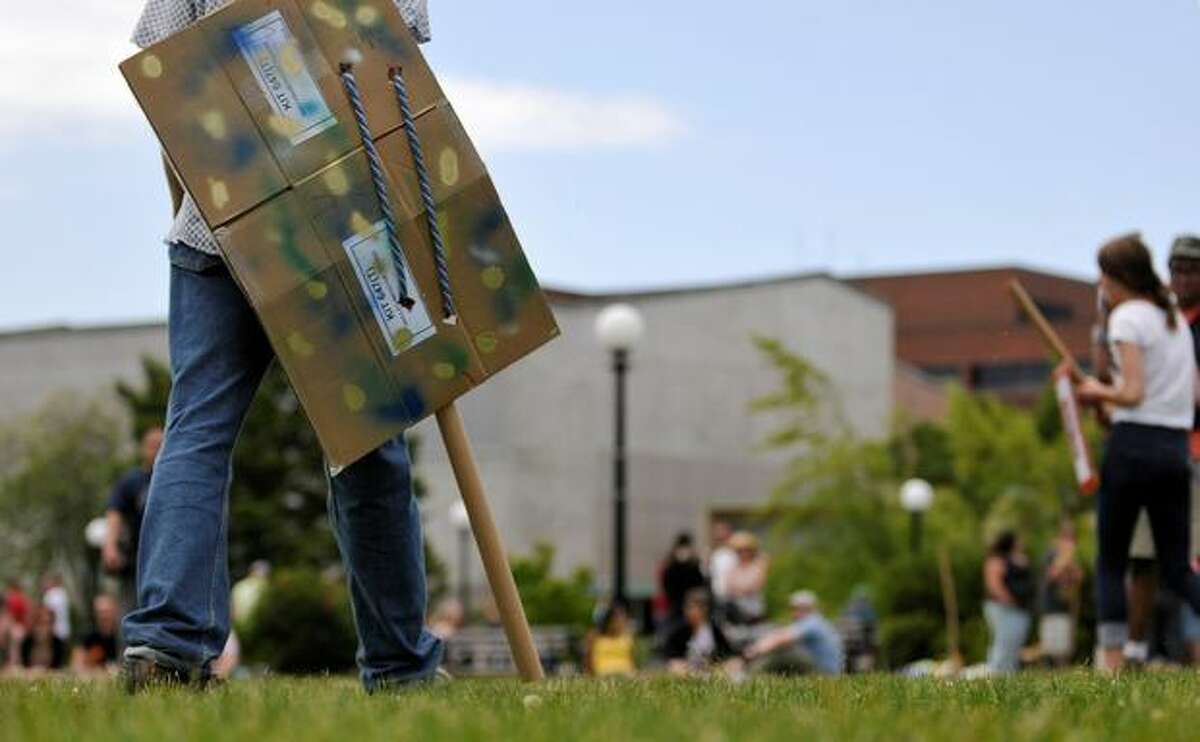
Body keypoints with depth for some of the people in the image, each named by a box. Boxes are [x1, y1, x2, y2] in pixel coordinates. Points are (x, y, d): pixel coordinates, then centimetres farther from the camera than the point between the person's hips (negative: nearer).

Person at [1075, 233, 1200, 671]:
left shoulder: (1128, 318, -7)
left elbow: (1132, 394, -16)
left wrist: (1099, 392, 3)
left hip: (1134, 443, -7)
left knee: (1110, 564, 5)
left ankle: (1112, 665, 0)